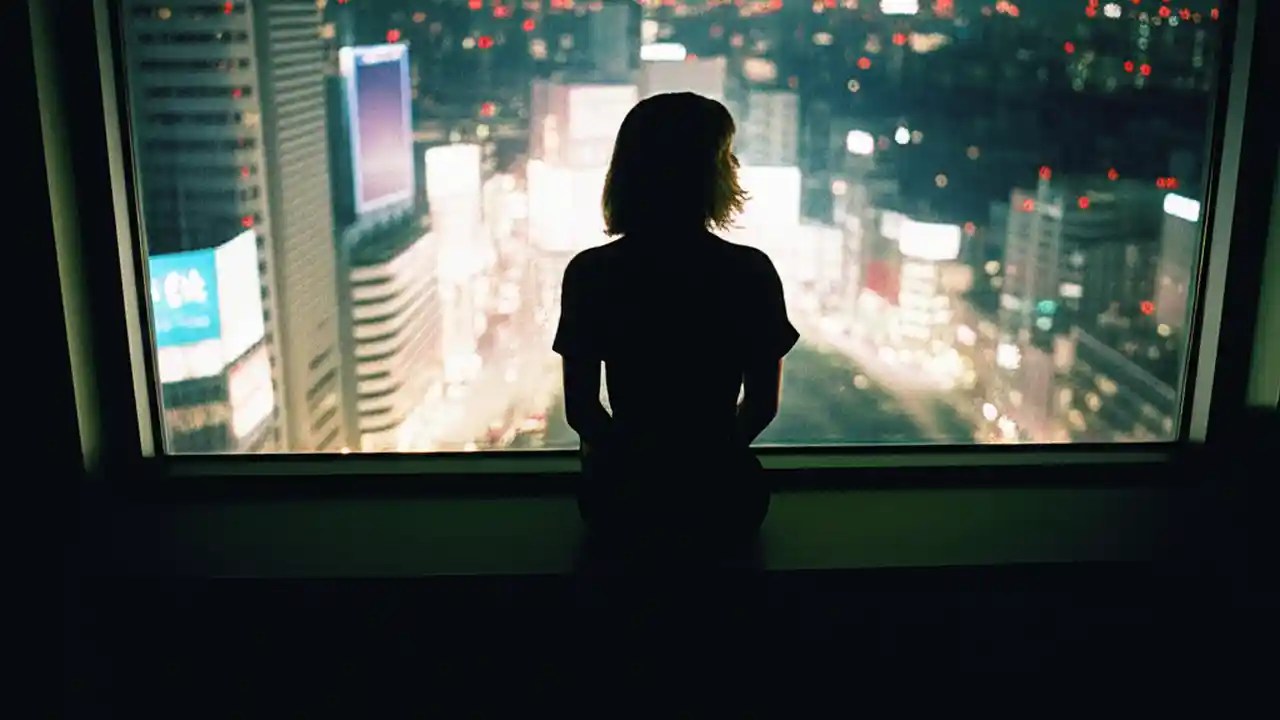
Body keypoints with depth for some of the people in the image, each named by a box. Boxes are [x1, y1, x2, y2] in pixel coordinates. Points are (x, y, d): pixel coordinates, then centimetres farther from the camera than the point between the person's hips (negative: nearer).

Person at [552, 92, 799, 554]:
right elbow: (763, 402, -2)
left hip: (624, 496, 0)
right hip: (722, 500, 0)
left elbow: (580, 410, -5)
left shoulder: (589, 273, -12)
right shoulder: (751, 272, -12)